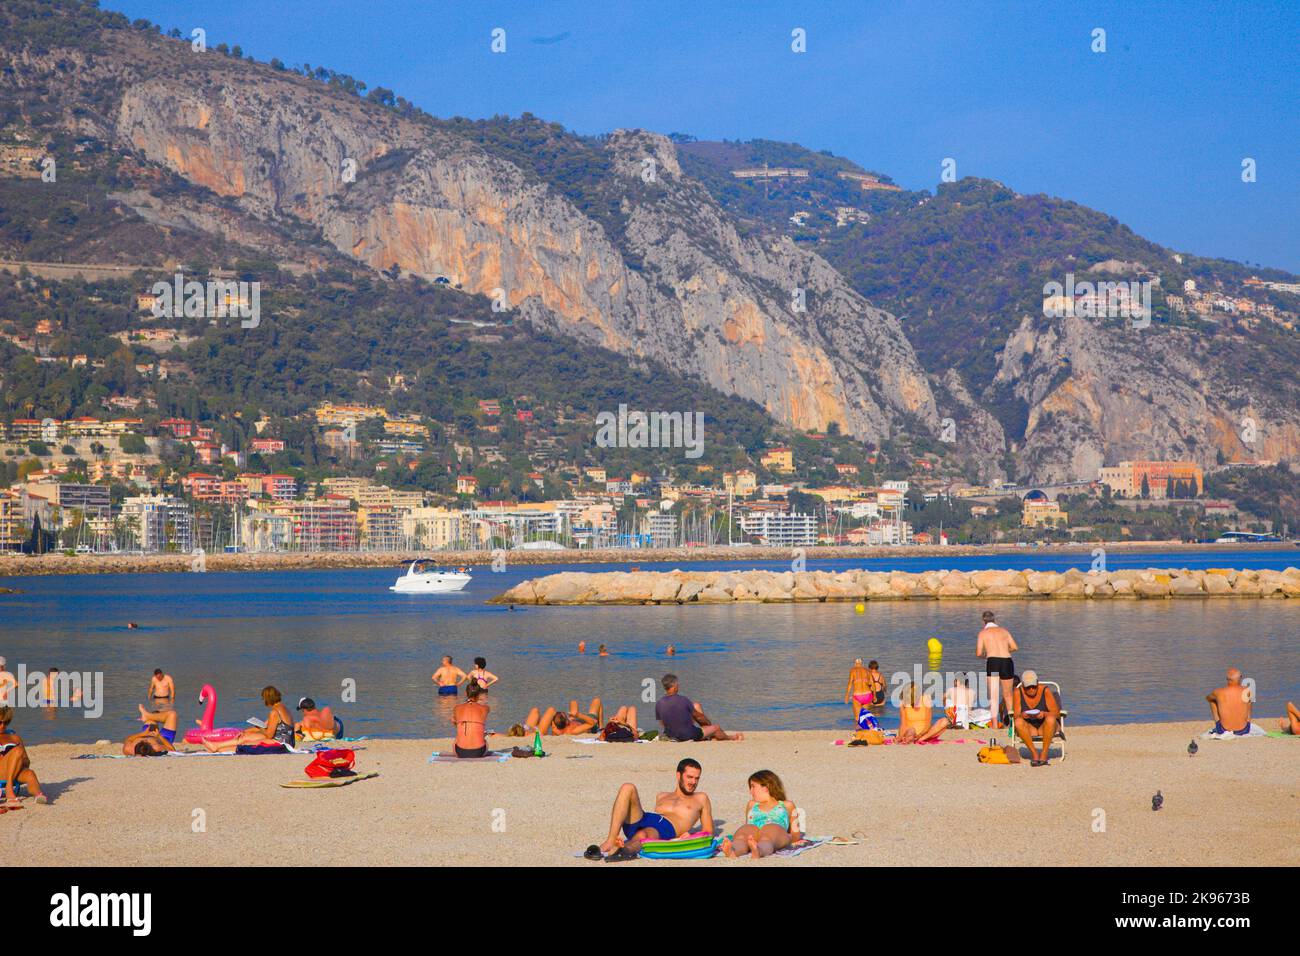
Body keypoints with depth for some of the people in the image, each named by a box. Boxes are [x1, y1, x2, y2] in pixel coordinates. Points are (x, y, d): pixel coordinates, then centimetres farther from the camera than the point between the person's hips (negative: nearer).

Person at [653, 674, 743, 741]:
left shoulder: (658, 703, -13)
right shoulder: (683, 700, -24)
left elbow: (662, 723, 3)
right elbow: (698, 716, -7)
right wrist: (709, 722, 15)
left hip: (670, 735, 6)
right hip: (688, 735, -6)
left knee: (696, 706, 21)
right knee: (716, 728, 21)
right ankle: (730, 737, 54)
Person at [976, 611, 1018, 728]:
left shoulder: (983, 633, 10)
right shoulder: (1004, 630, 18)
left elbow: (978, 653, 3)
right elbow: (1014, 647, 12)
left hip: (993, 662, -3)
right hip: (1007, 661, 3)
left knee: (994, 696, -5)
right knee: (1007, 694, 19)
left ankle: (995, 724, -15)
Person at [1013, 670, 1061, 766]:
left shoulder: (1045, 691, -12)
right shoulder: (1018, 692, -8)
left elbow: (1056, 713, -13)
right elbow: (1016, 715, -10)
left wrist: (1044, 714, -34)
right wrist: (1021, 715, -34)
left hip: (1046, 726, -1)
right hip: (1029, 728, 1)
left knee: (1050, 719, -34)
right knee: (1018, 722, -31)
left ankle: (1044, 755, -31)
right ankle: (1034, 754, -28)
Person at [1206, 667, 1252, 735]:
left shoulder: (1219, 692, -16)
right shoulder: (1246, 692, -15)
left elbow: (1208, 697, 10)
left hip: (1224, 730, -1)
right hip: (1243, 730, 1)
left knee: (1212, 700, 23)